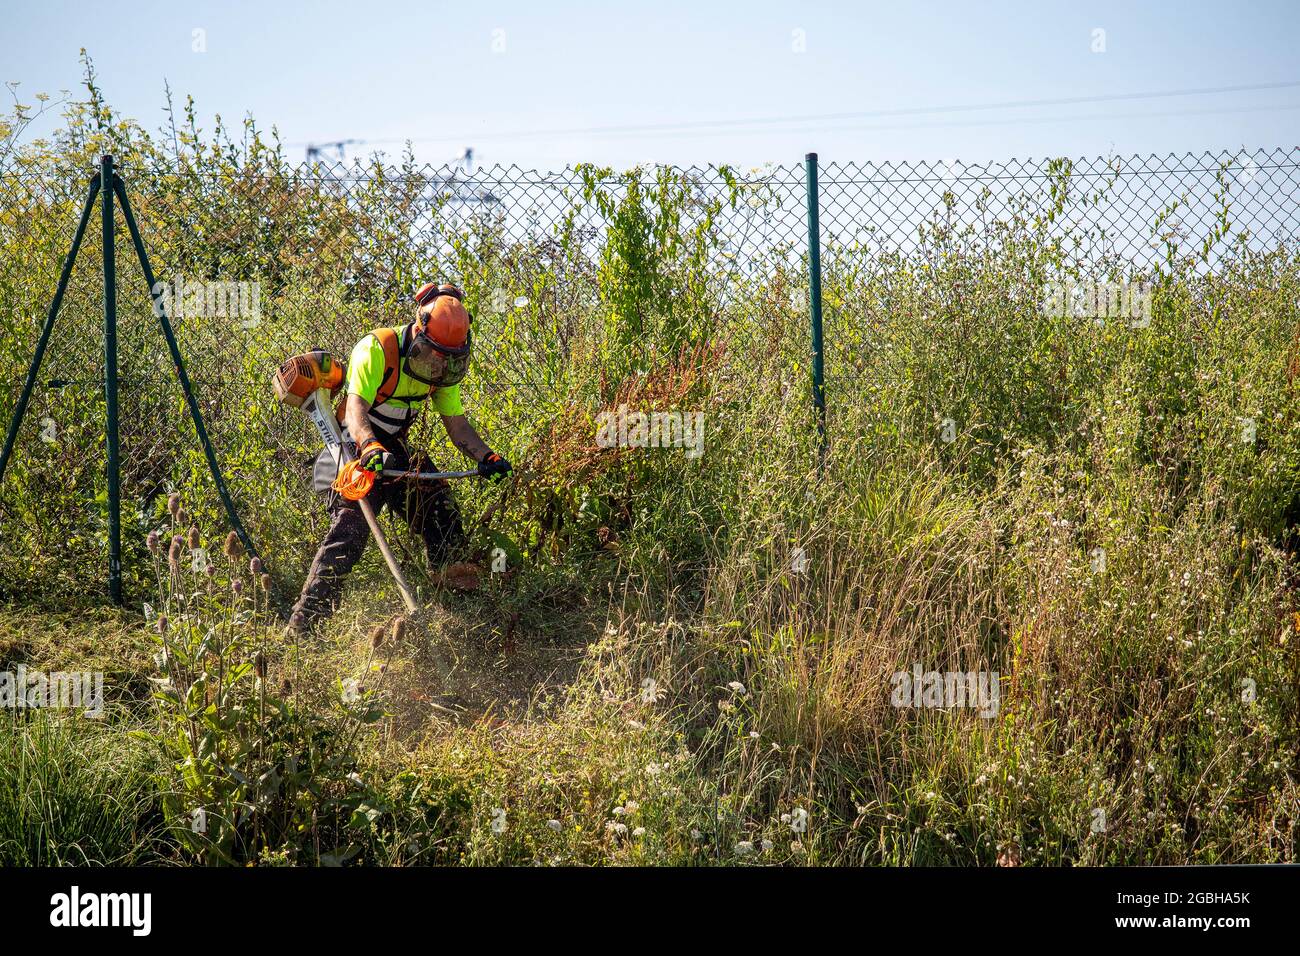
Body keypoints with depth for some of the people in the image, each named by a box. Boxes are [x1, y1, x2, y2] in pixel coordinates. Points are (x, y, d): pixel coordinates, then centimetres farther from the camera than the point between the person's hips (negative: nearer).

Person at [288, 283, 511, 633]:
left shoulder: (444, 366, -2)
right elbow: (356, 409, -35)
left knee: (446, 531, -1)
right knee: (350, 529, -23)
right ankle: (303, 624, -25)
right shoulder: (376, 349, -23)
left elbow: (457, 425, 1)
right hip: (358, 449, -7)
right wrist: (371, 447, -54)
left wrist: (486, 456, -17)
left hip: (395, 451, 7)